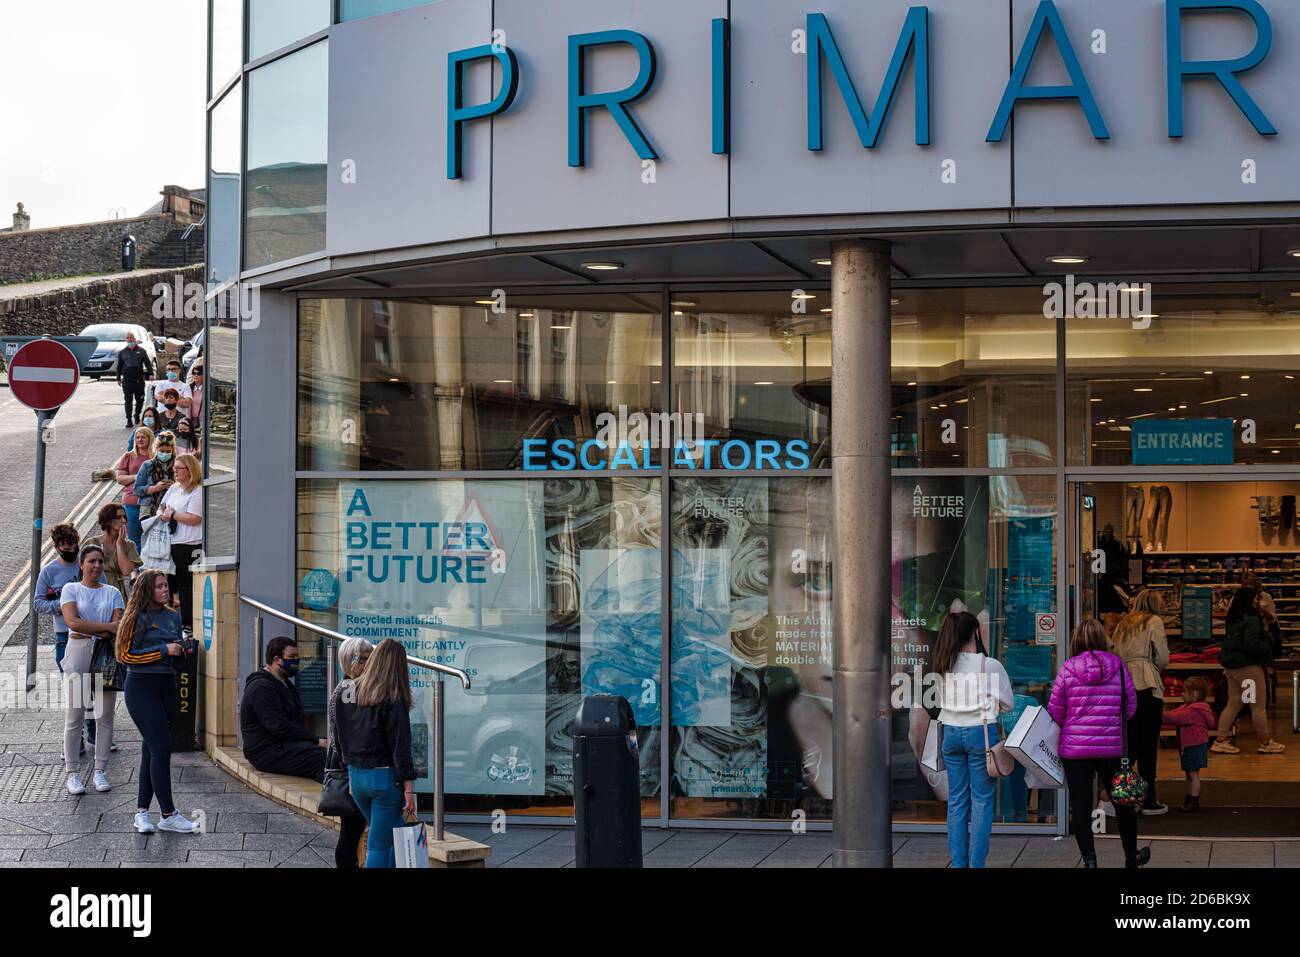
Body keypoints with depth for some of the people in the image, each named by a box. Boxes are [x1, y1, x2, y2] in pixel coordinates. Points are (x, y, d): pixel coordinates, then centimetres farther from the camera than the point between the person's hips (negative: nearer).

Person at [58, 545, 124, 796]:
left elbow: (119, 625, 2)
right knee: (74, 716, -5)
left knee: (105, 716, 0)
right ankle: (72, 773, 0)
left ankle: (100, 772, 6)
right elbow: (73, 622, -10)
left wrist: (91, 630, -15)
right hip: (78, 653, -3)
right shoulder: (71, 589, 5)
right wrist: (107, 627, -12)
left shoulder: (112, 593, 13)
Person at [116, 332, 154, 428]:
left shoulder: (141, 351, 8)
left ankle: (137, 415, 28)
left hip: (139, 380, 0)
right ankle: (129, 420, -4)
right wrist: (118, 378, 11)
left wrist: (150, 374, -9)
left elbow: (148, 363, 5)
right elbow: (119, 367, 15)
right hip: (127, 380, 0)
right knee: (128, 400, -5)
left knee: (140, 399, 6)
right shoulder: (122, 353, 12)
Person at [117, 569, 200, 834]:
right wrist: (163, 650, -15)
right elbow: (127, 655, -11)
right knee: (161, 749, -10)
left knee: (151, 750, 10)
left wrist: (182, 650, 4)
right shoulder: (138, 618, -8)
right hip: (142, 686, -7)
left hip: (167, 685, 7)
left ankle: (142, 812, 16)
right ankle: (168, 815, -6)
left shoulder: (173, 617, 13)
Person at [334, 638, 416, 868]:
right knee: (380, 845, 1)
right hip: (385, 777, -6)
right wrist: (408, 788, -14)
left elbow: (338, 736, 12)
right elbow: (400, 745, -16)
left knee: (392, 837, 22)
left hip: (355, 775, 6)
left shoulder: (347, 693, 5)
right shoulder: (393, 699, -14)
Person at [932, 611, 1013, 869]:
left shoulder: (945, 666, 2)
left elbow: (941, 701, 8)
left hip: (952, 733, 4)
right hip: (980, 732, -4)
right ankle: (976, 862, 2)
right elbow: (1008, 704, 1)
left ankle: (958, 862, 13)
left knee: (956, 800, 11)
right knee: (982, 801, 3)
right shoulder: (990, 666, -9)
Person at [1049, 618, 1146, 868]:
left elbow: (1055, 713, -2)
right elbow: (1130, 708, 3)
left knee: (1080, 806, 6)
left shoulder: (1067, 669, -7)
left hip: (1075, 747, -2)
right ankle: (1131, 856, 32)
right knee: (1122, 801, 18)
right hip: (1111, 746, 2)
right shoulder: (1118, 666, -2)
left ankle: (1089, 860, 7)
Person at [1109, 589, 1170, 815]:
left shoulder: (1123, 624, 19)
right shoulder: (1154, 622, 3)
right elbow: (1162, 658, -3)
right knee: (1149, 745, 0)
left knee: (1130, 744, 12)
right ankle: (1149, 801, 3)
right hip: (1147, 685, -5)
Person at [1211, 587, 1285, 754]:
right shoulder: (1252, 620, -18)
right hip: (1248, 666, -9)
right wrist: (1268, 646, -8)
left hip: (1231, 665, 9)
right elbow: (1251, 644, -25)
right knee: (1258, 705, 4)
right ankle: (1265, 743, 14)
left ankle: (1220, 741, 9)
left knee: (1233, 703, 13)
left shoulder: (1232, 619, 9)